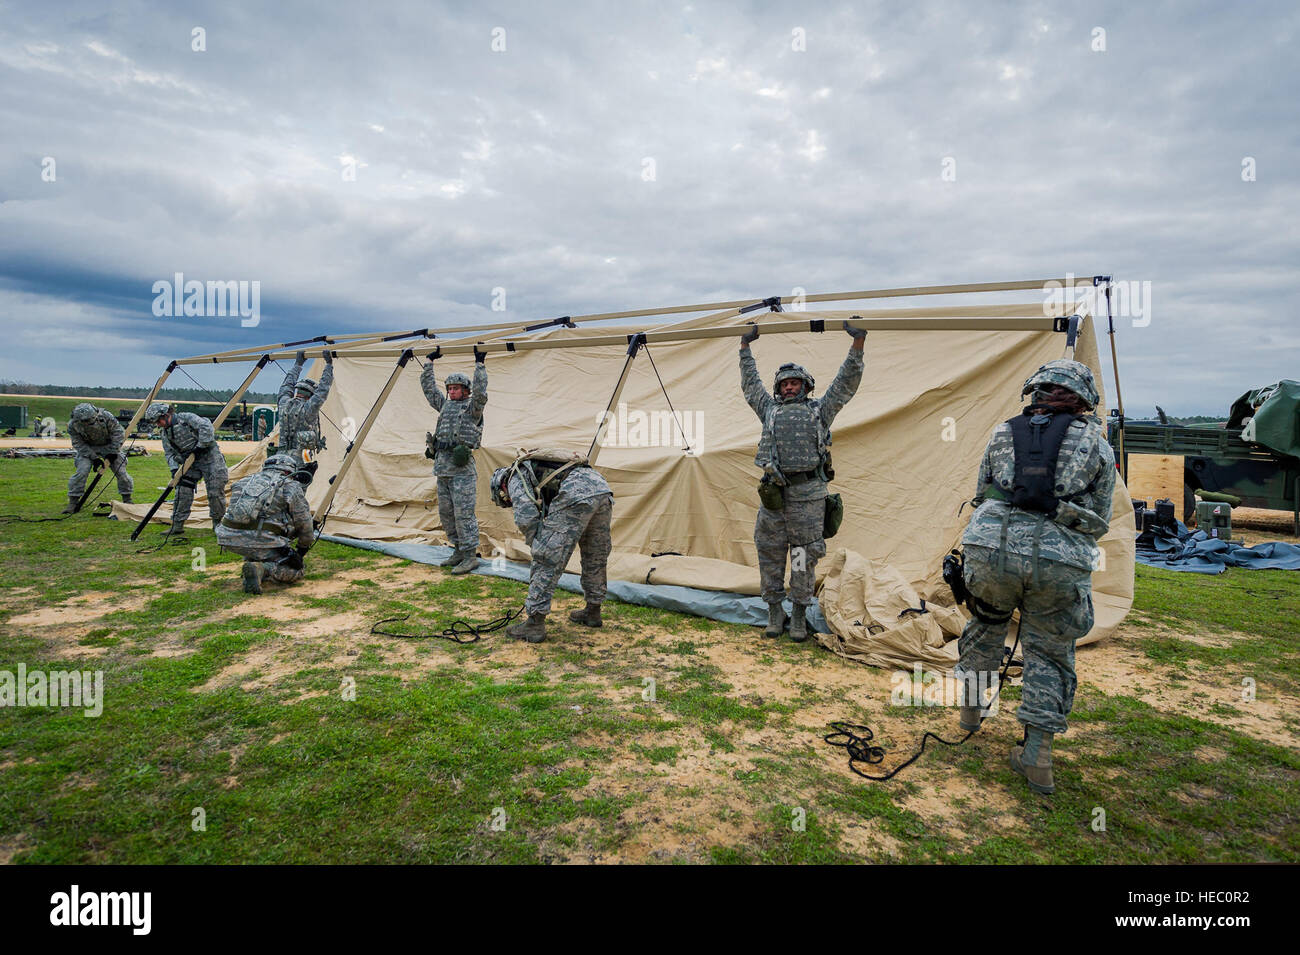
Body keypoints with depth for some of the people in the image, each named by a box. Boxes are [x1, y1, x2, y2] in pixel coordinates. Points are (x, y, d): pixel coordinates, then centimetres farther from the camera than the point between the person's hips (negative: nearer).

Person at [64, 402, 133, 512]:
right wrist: (94, 458, -24)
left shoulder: (105, 416, -28)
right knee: (81, 471, -19)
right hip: (88, 447, 0)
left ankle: (127, 500, 8)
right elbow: (79, 444, -15)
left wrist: (112, 453, -18)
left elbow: (118, 433, -18)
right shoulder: (73, 425, -23)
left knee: (121, 471, -8)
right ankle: (72, 503, -8)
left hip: (108, 445, 0)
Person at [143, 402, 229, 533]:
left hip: (209, 455, -7)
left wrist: (201, 446, -21)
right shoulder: (166, 434, 10)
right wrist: (174, 468, -6)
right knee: (182, 492, -3)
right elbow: (169, 453, 11)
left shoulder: (186, 418, -12)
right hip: (191, 462, 7)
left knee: (215, 492, -7)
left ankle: (218, 524, 8)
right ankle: (177, 526, 4)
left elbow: (206, 426, -24)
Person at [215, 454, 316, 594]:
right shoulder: (291, 487, 10)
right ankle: (261, 569, -19)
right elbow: (304, 526, 15)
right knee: (294, 571, 6)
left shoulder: (246, 481, 24)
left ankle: (251, 562, 13)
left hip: (229, 539, 6)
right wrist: (301, 551, 33)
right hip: (260, 540, -6)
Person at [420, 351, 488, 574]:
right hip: (442, 468, 8)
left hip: (462, 469, -8)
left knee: (464, 513, -8)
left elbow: (480, 392, -20)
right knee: (446, 513, 12)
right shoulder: (445, 405, 19)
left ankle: (470, 556, -2)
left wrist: (479, 364, -20)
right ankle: (458, 551, 23)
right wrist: (430, 361, 25)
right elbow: (428, 387, 25)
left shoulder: (472, 407, -1)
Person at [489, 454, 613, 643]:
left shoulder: (515, 477, 14)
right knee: (595, 556, 24)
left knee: (547, 560, 0)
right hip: (603, 488, 9)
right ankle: (593, 611, 38)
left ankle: (535, 624, 3)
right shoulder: (540, 467, 39)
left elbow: (526, 517, -1)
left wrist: (537, 546, 12)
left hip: (577, 494, -9)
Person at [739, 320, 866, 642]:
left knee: (804, 557, 2)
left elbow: (846, 383, 8)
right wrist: (745, 346, 30)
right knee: (770, 554, 6)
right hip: (774, 494, 2)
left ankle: (799, 617, 13)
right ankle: (774, 612, 20)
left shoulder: (819, 410, 13)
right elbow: (750, 383, 27)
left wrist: (858, 343, 1)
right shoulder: (770, 410, 19)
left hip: (808, 496, -2)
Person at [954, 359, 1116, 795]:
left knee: (987, 624, 29)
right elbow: (1099, 522, 17)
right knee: (1049, 653, 18)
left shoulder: (1003, 433, 15)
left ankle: (971, 704, 44)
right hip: (1061, 563, -1)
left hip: (991, 549, 1)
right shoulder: (1097, 445, 13)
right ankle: (1037, 756, 17)